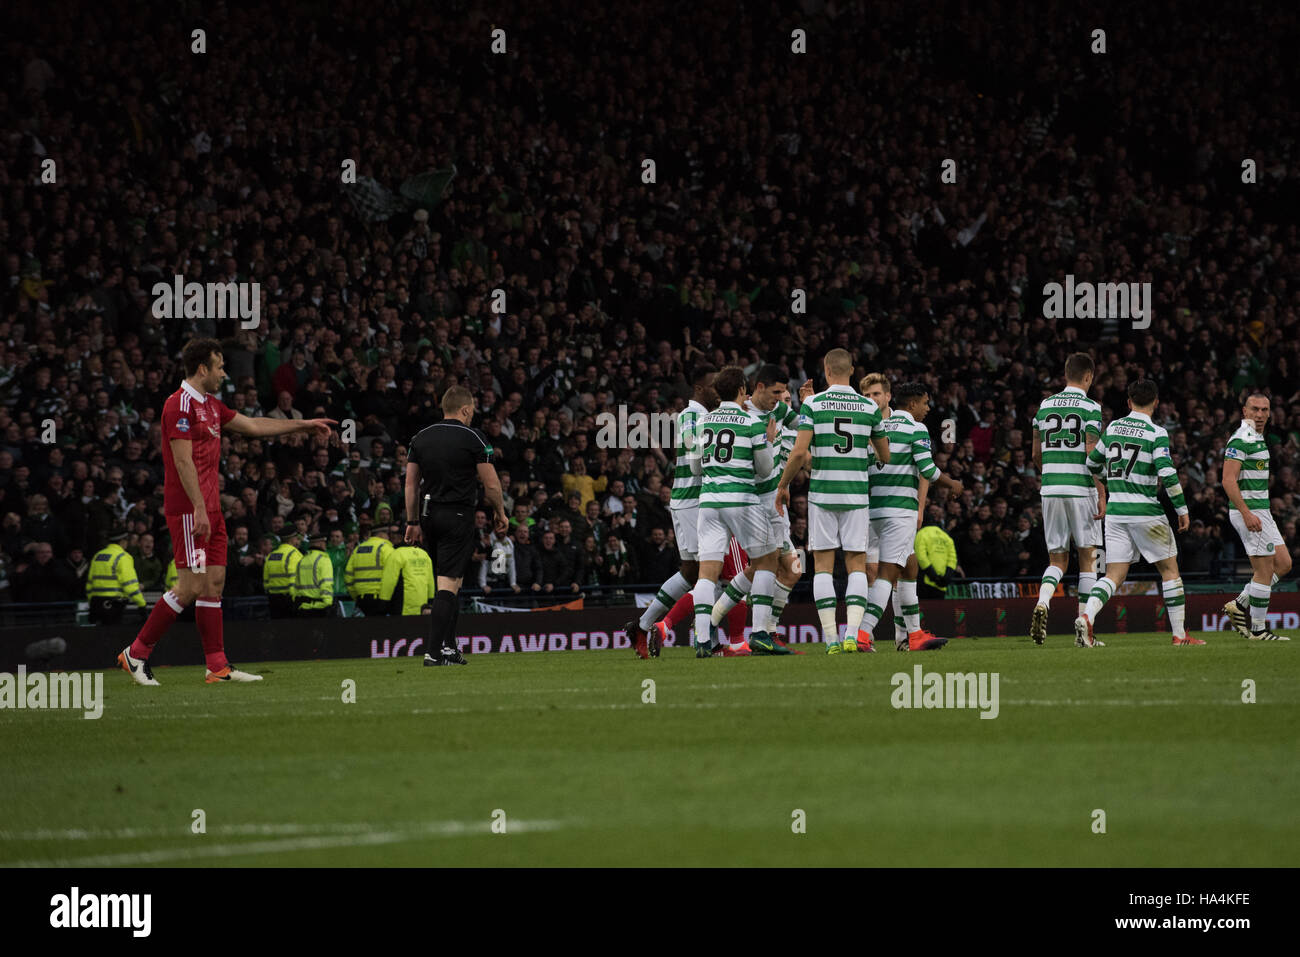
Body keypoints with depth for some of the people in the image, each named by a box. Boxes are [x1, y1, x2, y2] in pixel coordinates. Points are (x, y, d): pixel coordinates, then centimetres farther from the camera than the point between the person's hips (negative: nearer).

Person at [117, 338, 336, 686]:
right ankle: (136, 653, -4)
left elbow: (254, 426, 27)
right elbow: (183, 461, -18)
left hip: (209, 509, 10)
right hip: (189, 510, -10)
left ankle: (217, 666, 7)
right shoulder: (180, 405, -13)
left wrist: (305, 424, 29)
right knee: (190, 586, -11)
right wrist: (199, 509, -23)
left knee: (214, 582, 7)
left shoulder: (211, 405, 17)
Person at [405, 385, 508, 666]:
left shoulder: (421, 438, 9)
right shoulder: (473, 438, -6)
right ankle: (435, 652, -14)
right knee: (448, 584, -7)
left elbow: (411, 484, 9)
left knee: (449, 582, 17)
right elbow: (491, 485, -5)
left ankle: (449, 647, 18)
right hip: (458, 516, -5)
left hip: (429, 516, 5)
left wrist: (413, 522, 14)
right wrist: (500, 513, 10)